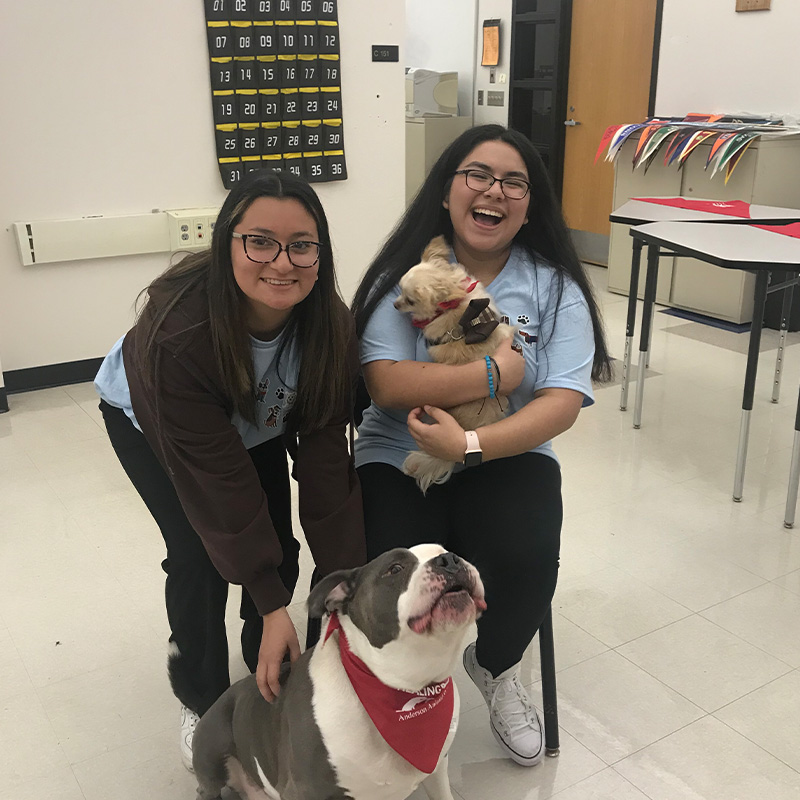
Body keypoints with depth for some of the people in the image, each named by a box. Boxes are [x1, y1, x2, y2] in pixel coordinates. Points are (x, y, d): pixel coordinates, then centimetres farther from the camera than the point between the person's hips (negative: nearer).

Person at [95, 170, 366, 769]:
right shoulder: (178, 330, -42)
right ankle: (202, 701, 13)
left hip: (259, 421, 3)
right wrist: (271, 606, -35)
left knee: (276, 550, -6)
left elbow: (325, 453, -28)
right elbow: (217, 477, -39)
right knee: (200, 557, -14)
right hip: (147, 419, -3)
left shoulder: (329, 323, -30)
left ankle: (271, 677, 23)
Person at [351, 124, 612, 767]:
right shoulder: (404, 273, -3)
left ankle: (495, 667, 11)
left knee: (526, 558, -28)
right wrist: (497, 371, -16)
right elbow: (387, 383, -16)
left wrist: (469, 444, -23)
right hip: (398, 456, 0)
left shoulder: (554, 285, 0)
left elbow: (563, 403, -11)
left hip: (507, 456, 1)